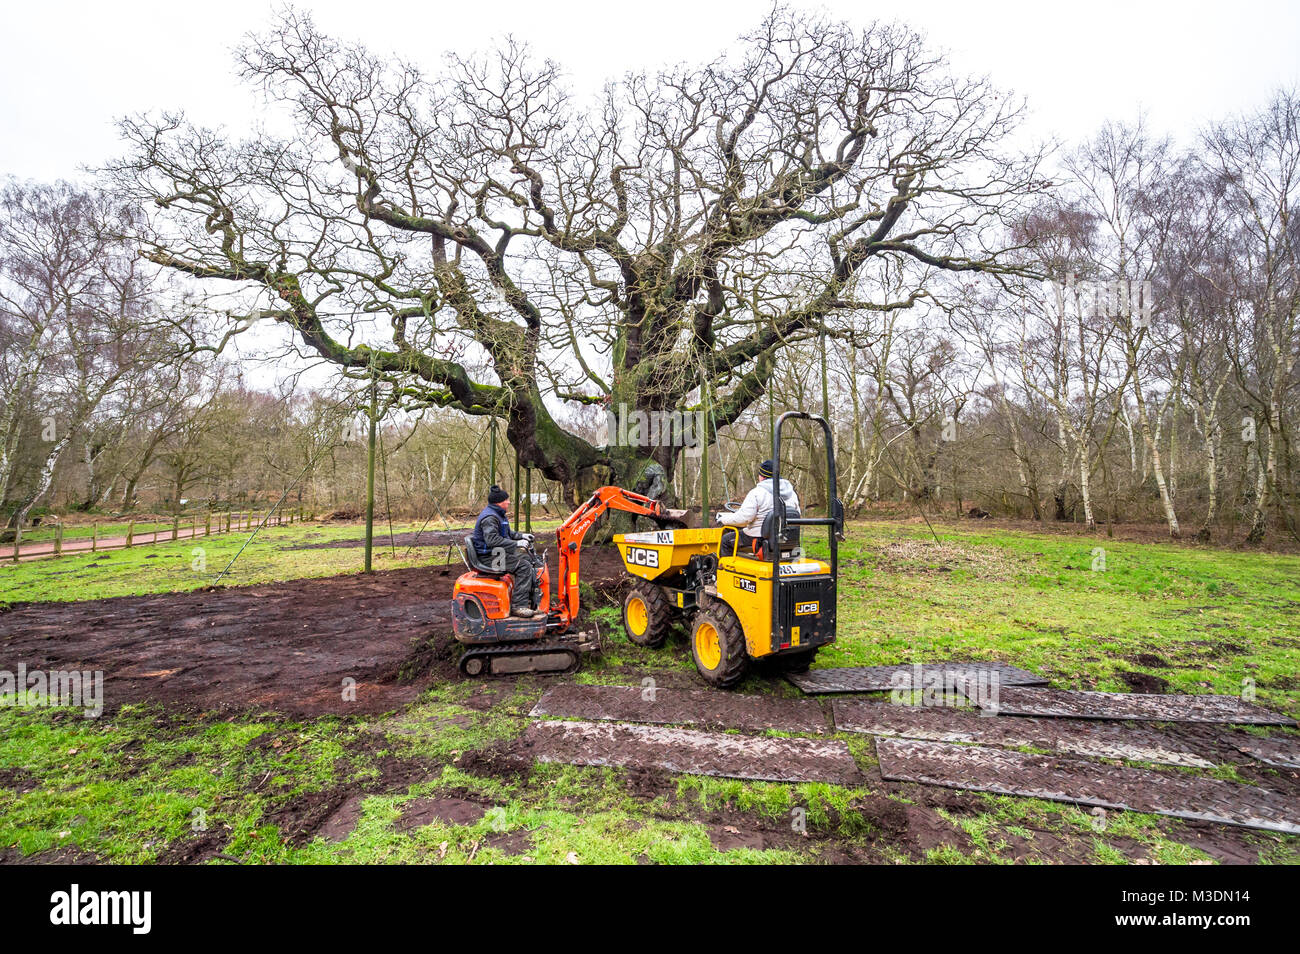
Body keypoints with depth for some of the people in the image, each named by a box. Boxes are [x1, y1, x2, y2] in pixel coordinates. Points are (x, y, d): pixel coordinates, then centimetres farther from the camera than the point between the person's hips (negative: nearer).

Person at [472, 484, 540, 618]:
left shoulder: (497, 514, 15)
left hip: (497, 552, 11)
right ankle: (518, 606, -21)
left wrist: (521, 536, 13)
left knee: (528, 559, 13)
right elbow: (492, 540, -33)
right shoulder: (489, 518, -21)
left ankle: (534, 596, 14)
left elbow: (507, 533, 29)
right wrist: (516, 543, -29)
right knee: (524, 567, -21)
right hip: (489, 557, -11)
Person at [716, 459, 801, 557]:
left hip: (760, 539, -7)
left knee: (725, 540, 12)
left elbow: (743, 518, -20)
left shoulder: (756, 493, -16)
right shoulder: (792, 493, 3)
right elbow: (797, 514, 11)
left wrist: (724, 519, -4)